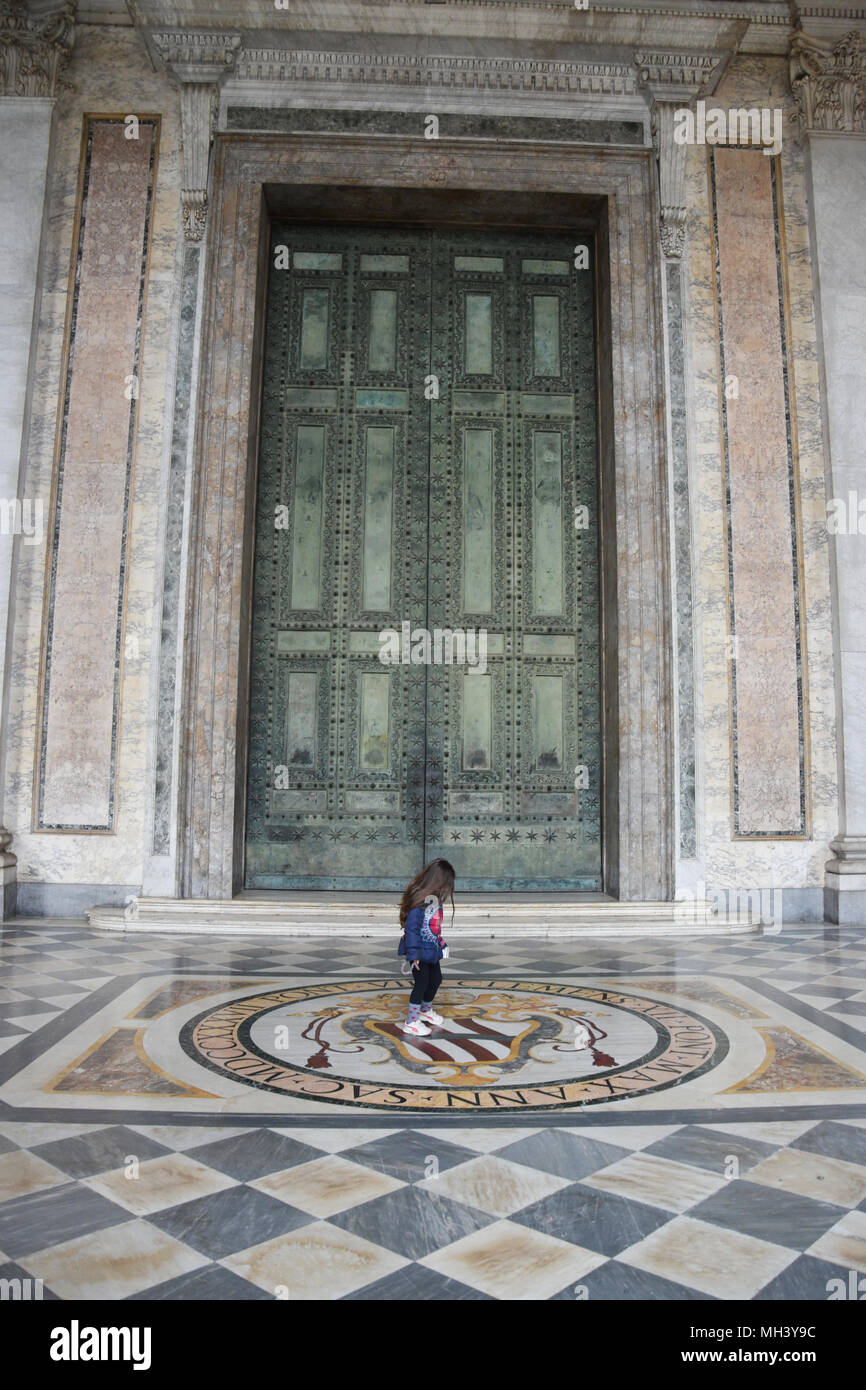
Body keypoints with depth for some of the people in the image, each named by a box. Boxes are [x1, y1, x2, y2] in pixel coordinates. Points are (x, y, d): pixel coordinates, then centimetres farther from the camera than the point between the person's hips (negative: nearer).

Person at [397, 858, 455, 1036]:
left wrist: (440, 944, 19)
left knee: (436, 979, 21)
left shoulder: (435, 900, 2)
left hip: (432, 951, 10)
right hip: (420, 952, -9)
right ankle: (411, 1022, 13)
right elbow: (411, 929, -27)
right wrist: (414, 954, -27)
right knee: (421, 983, -1)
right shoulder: (419, 902, -27)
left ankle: (426, 1010, 44)